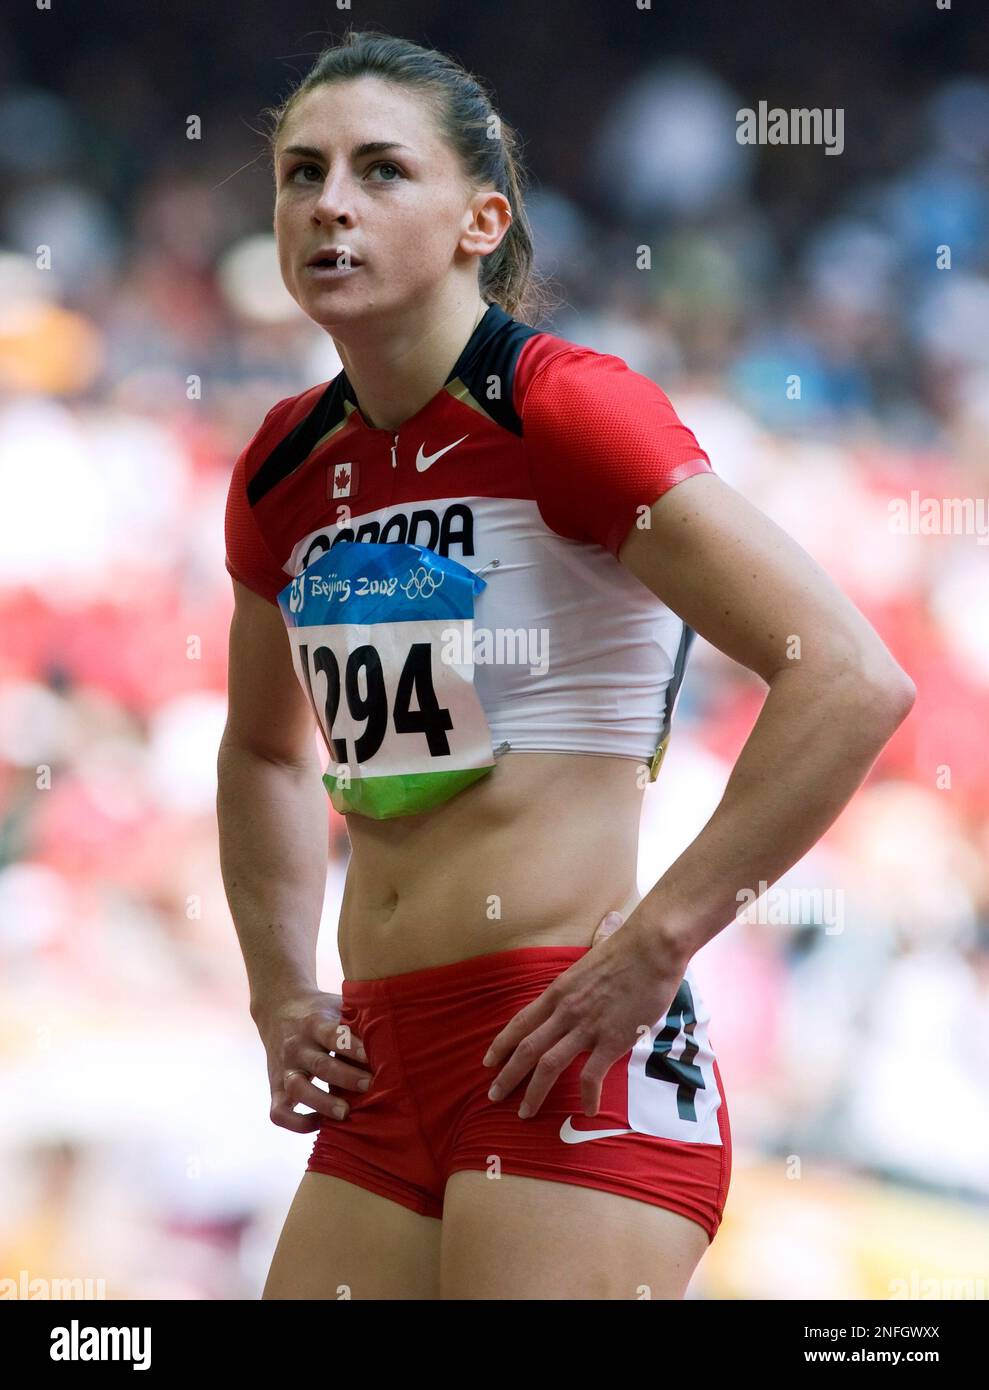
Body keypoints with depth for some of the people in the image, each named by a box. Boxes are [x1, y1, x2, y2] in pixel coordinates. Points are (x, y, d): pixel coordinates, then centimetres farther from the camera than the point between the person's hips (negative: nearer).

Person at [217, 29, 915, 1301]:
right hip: (381, 1070, 7)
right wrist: (279, 997, 17)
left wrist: (656, 945, -16)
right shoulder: (286, 469, 12)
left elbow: (855, 680, -16)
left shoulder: (561, 410, -9)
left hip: (571, 1061, -7)